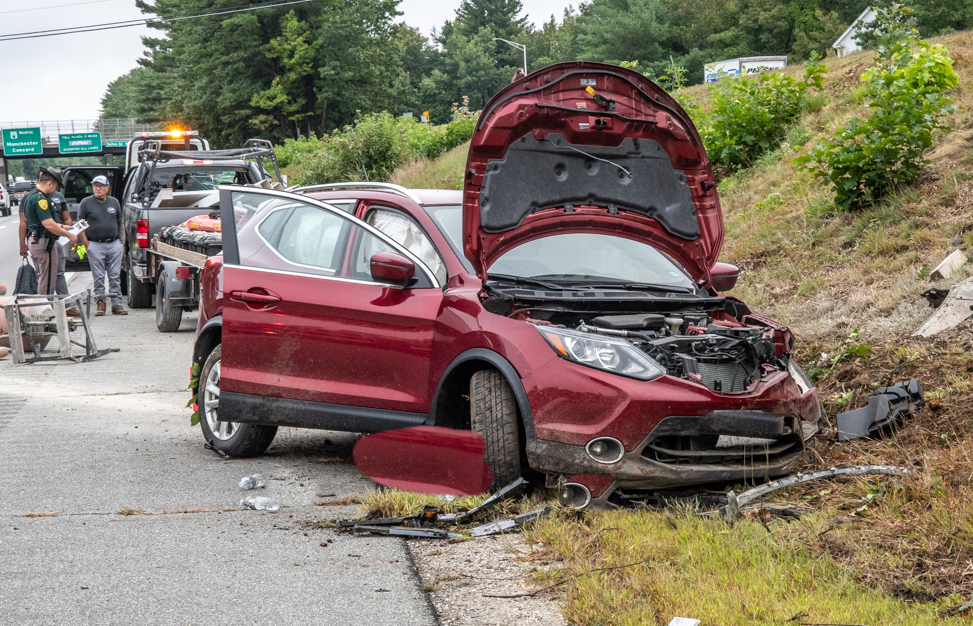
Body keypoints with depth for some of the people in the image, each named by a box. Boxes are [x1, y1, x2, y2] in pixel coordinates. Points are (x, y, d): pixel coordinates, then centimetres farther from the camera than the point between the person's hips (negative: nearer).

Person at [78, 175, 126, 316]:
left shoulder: (114, 202, 12)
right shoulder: (86, 203, 3)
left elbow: (120, 224, 19)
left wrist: (122, 242, 10)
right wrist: (86, 244, -5)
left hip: (114, 244, 2)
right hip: (95, 245, -2)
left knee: (115, 276, 1)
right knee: (98, 277, 0)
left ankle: (117, 304, 4)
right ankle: (101, 303, 7)